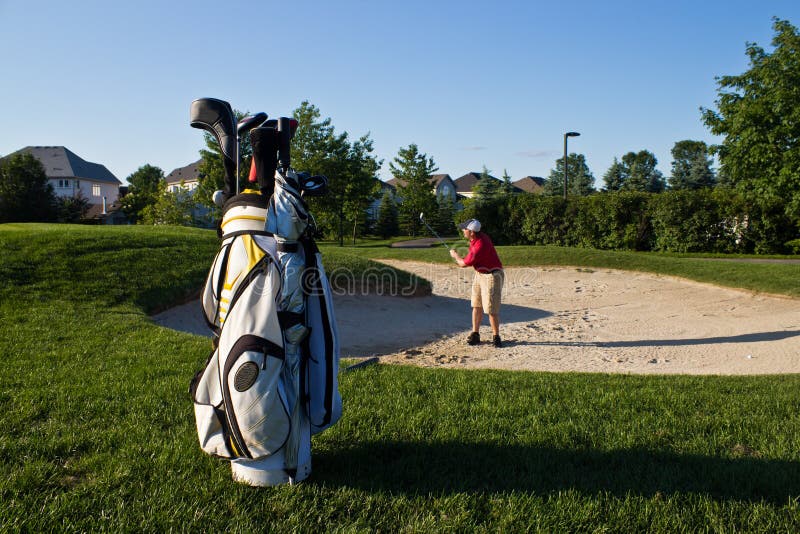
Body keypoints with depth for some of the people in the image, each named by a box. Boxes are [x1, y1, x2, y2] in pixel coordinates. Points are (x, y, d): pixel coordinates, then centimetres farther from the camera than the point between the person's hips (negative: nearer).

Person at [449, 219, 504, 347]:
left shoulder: (480, 246, -30)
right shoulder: (475, 238, -2)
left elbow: (463, 264, -18)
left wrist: (455, 255, -1)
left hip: (492, 276, -10)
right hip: (479, 274, 10)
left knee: (491, 309, -8)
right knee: (476, 305, 9)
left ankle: (496, 337, 4)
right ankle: (475, 334, 14)